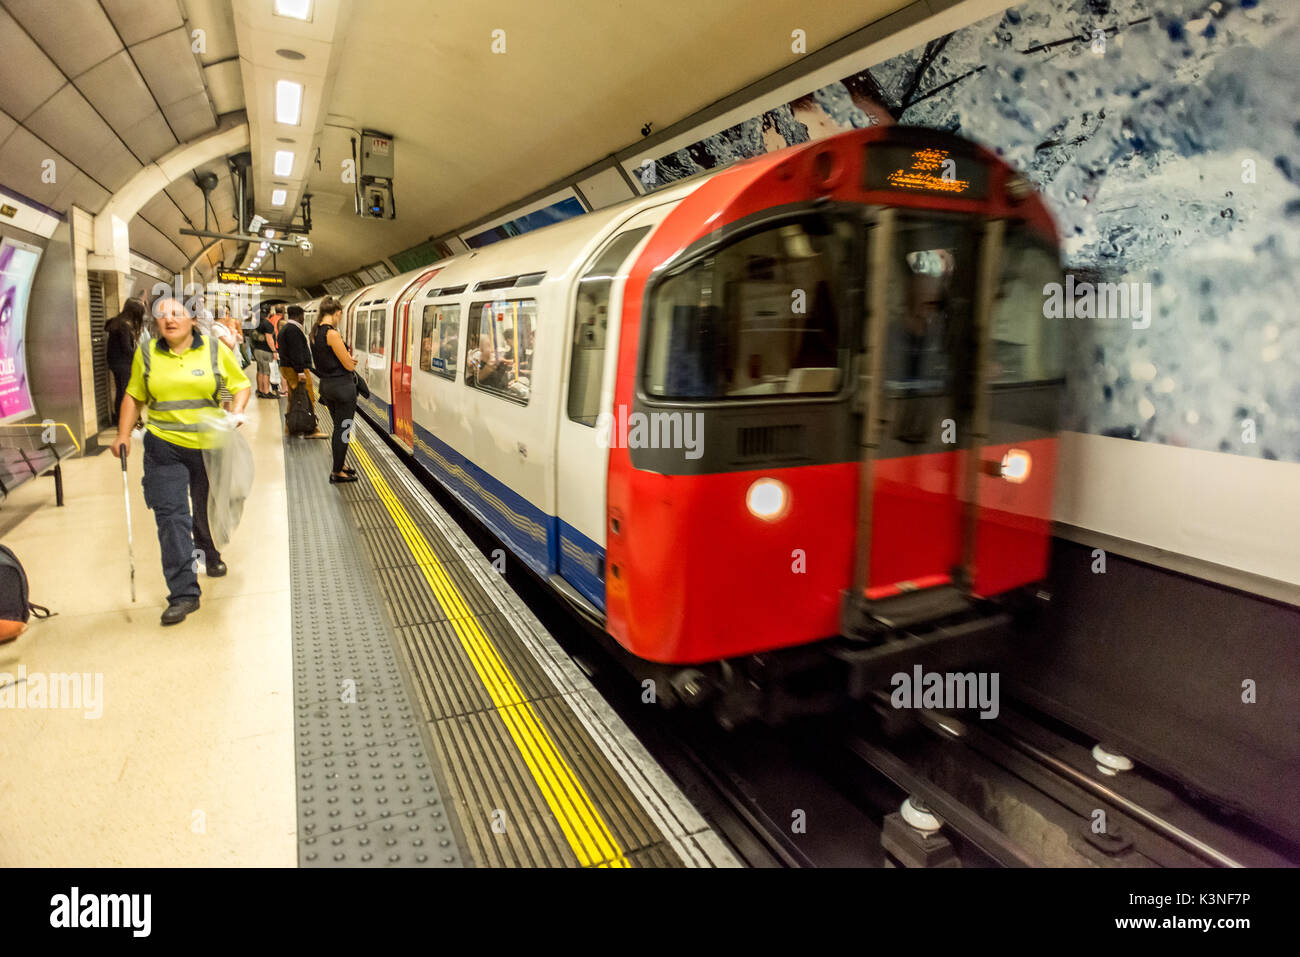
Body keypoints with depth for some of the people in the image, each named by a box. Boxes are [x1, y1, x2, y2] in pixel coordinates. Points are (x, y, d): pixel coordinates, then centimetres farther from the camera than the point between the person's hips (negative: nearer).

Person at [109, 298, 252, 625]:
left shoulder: (215, 350, 0)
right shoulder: (146, 354, 4)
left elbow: (241, 385, 5)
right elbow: (134, 397, 12)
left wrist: (237, 411, -14)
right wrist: (123, 436, 5)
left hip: (210, 444, 0)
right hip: (164, 447, 0)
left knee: (208, 510, 16)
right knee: (170, 516, -7)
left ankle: (209, 554, 48)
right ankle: (183, 594, -4)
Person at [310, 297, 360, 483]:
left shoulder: (315, 333, 8)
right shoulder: (332, 334, -20)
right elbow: (349, 365, -17)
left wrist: (348, 359, 4)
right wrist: (351, 360, 5)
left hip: (325, 384, 9)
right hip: (342, 386, -9)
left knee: (338, 428, 22)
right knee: (343, 430, 3)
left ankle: (339, 465, 33)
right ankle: (337, 473, 10)